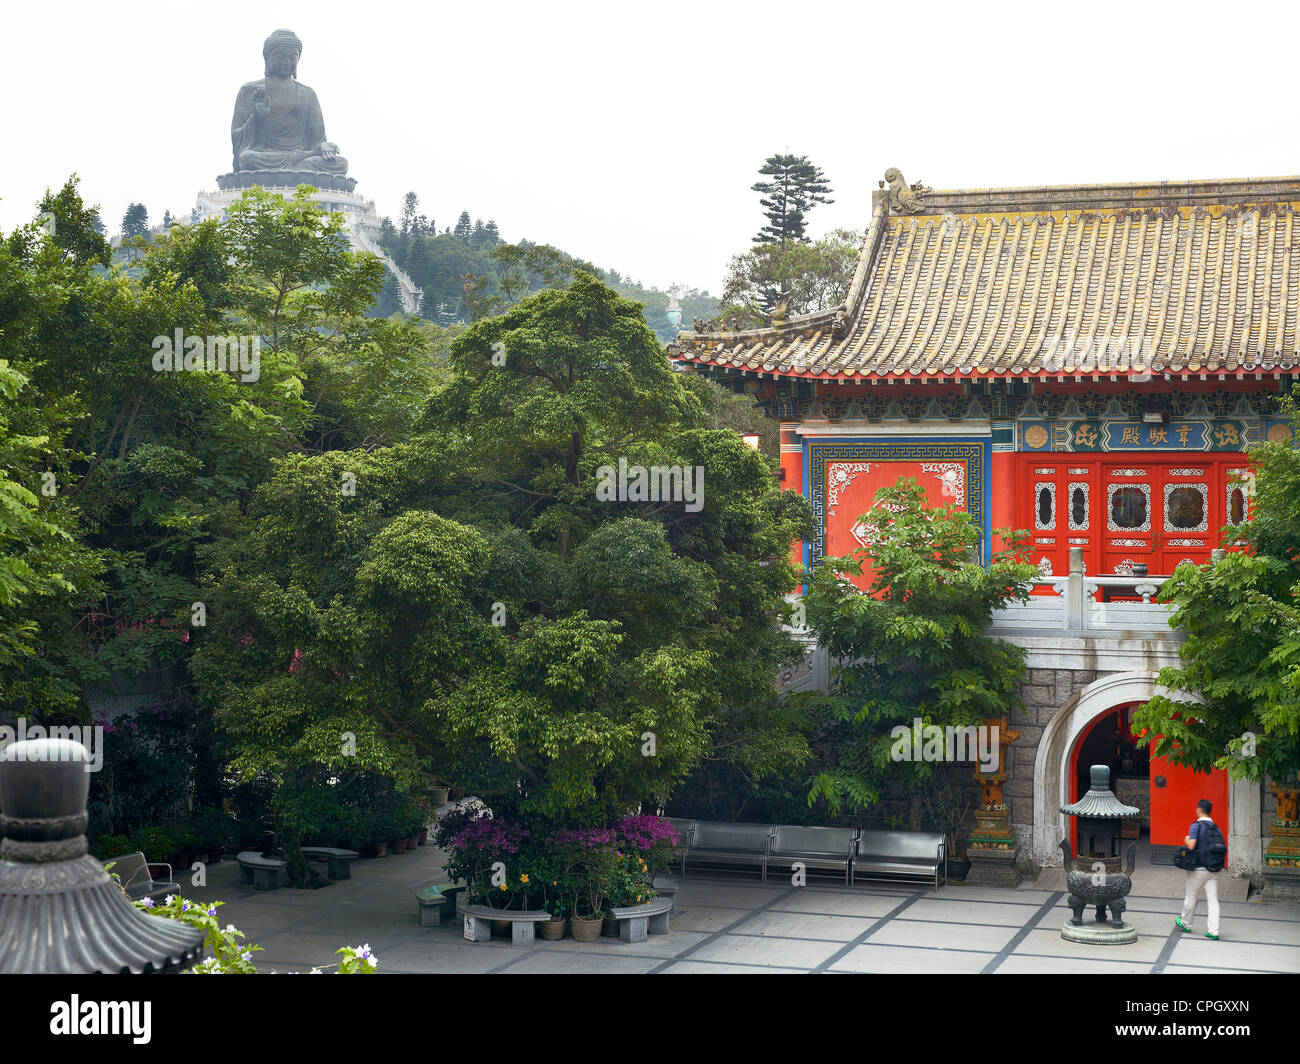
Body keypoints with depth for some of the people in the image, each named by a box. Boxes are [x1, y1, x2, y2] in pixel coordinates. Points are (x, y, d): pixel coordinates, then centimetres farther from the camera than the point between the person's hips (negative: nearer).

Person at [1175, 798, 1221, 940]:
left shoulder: (1196, 826, -11)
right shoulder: (1216, 827, 7)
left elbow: (1191, 846, -20)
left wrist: (1186, 841, 1)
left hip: (1198, 869, -5)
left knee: (1191, 897, 12)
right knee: (1212, 899, 2)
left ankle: (1185, 923, 28)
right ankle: (1213, 931, -4)